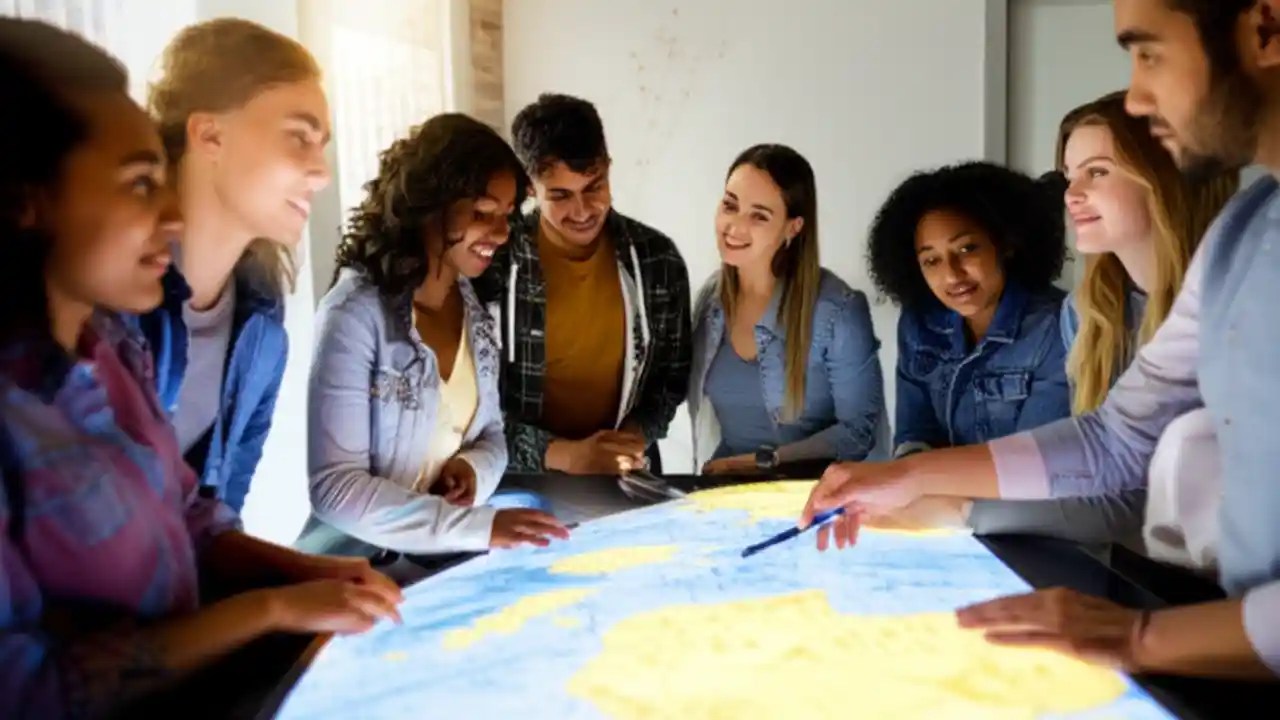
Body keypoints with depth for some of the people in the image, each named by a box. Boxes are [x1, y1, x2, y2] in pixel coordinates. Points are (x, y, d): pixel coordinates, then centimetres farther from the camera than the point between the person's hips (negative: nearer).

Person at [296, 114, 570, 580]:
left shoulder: (475, 306, 4)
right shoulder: (356, 313, -17)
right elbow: (334, 487, -21)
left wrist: (473, 469, -10)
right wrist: (479, 527, -29)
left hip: (448, 561, 6)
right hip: (362, 568, -6)